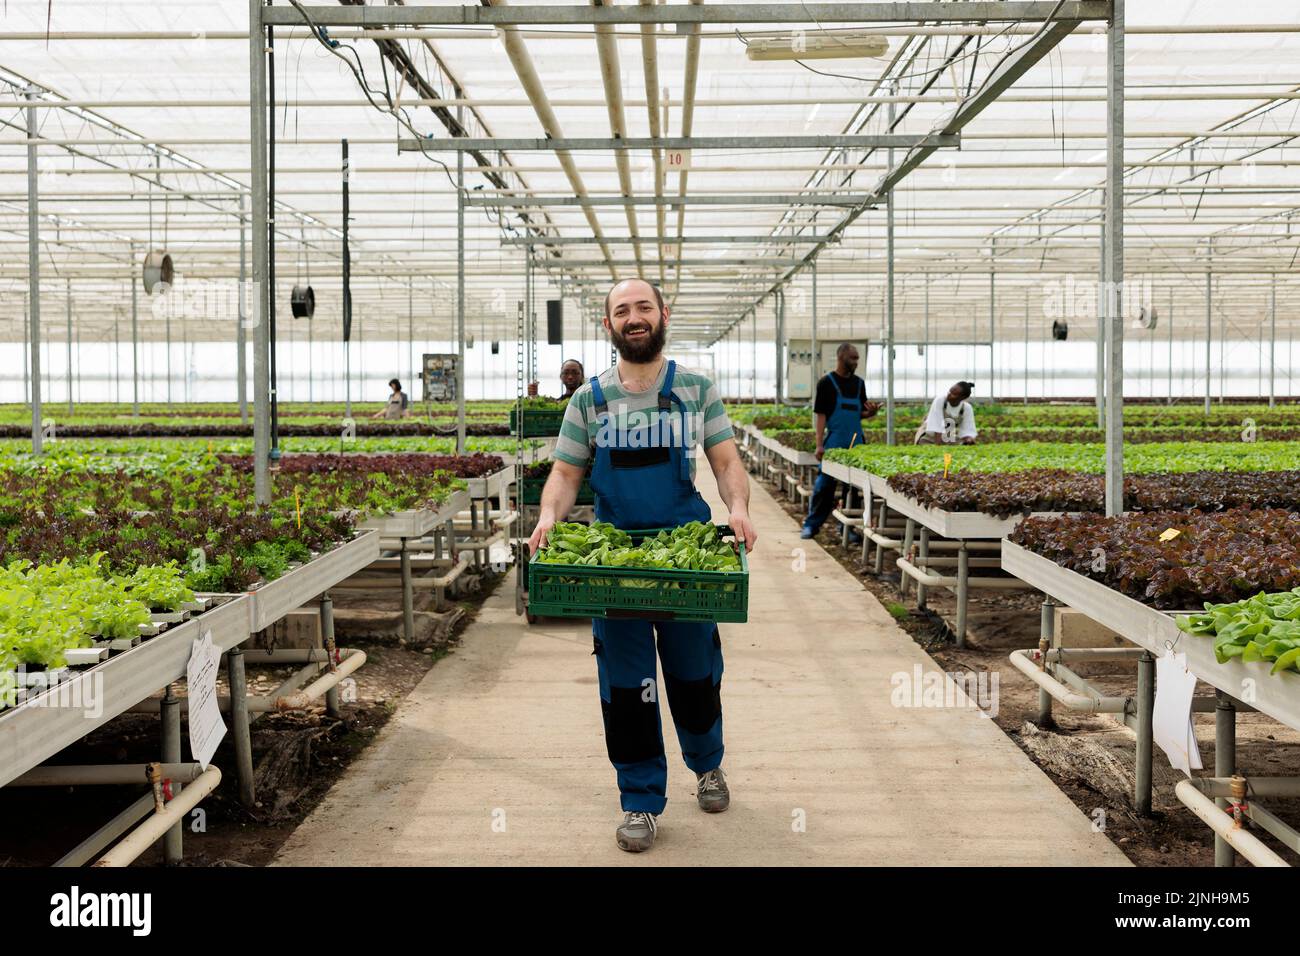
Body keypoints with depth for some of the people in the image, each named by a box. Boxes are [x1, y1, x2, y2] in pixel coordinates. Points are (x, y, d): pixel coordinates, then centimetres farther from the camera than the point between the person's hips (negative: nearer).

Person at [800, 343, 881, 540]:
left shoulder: (858, 383, 12)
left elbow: (861, 413, 17)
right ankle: (811, 525, 7)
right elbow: (820, 414, -7)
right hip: (834, 442, -5)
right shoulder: (827, 382, -3)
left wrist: (871, 412, -7)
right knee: (825, 484, -3)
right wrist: (820, 445, -13)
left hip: (856, 443, 5)